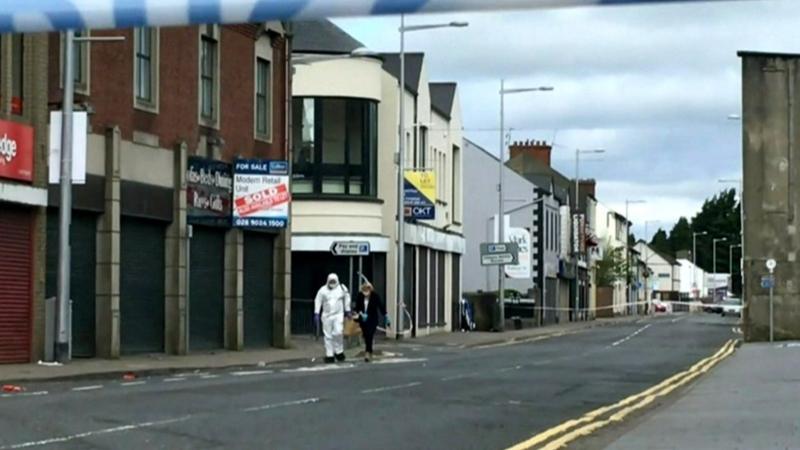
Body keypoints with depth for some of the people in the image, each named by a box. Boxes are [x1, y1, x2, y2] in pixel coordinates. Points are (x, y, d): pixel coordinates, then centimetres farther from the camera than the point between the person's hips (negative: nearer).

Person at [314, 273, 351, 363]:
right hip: (326, 315, 1)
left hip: (338, 315, -1)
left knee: (338, 333, -16)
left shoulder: (342, 288, 2)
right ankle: (329, 355, 7)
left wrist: (347, 311, 15)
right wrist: (316, 314, 0)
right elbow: (318, 301, 4)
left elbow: (347, 299, 13)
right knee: (328, 336, 1)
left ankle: (339, 352, 2)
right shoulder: (323, 290, 1)